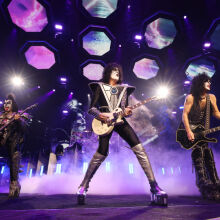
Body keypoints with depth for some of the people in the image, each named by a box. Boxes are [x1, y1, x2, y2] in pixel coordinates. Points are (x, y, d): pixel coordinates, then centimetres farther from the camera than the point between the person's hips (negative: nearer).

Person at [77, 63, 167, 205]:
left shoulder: (124, 88, 20)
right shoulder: (100, 87, 11)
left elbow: (126, 108, 17)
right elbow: (92, 108, 4)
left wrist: (127, 112, -7)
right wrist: (99, 115, -17)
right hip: (105, 121, -3)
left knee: (139, 149, -12)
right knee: (101, 154, -7)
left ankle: (154, 186, -6)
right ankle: (84, 186, 15)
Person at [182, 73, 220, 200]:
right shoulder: (191, 98, -13)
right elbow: (185, 114, -17)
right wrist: (189, 132, -25)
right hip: (191, 129, -5)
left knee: (208, 154, 2)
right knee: (198, 151, -15)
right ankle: (204, 185, -9)